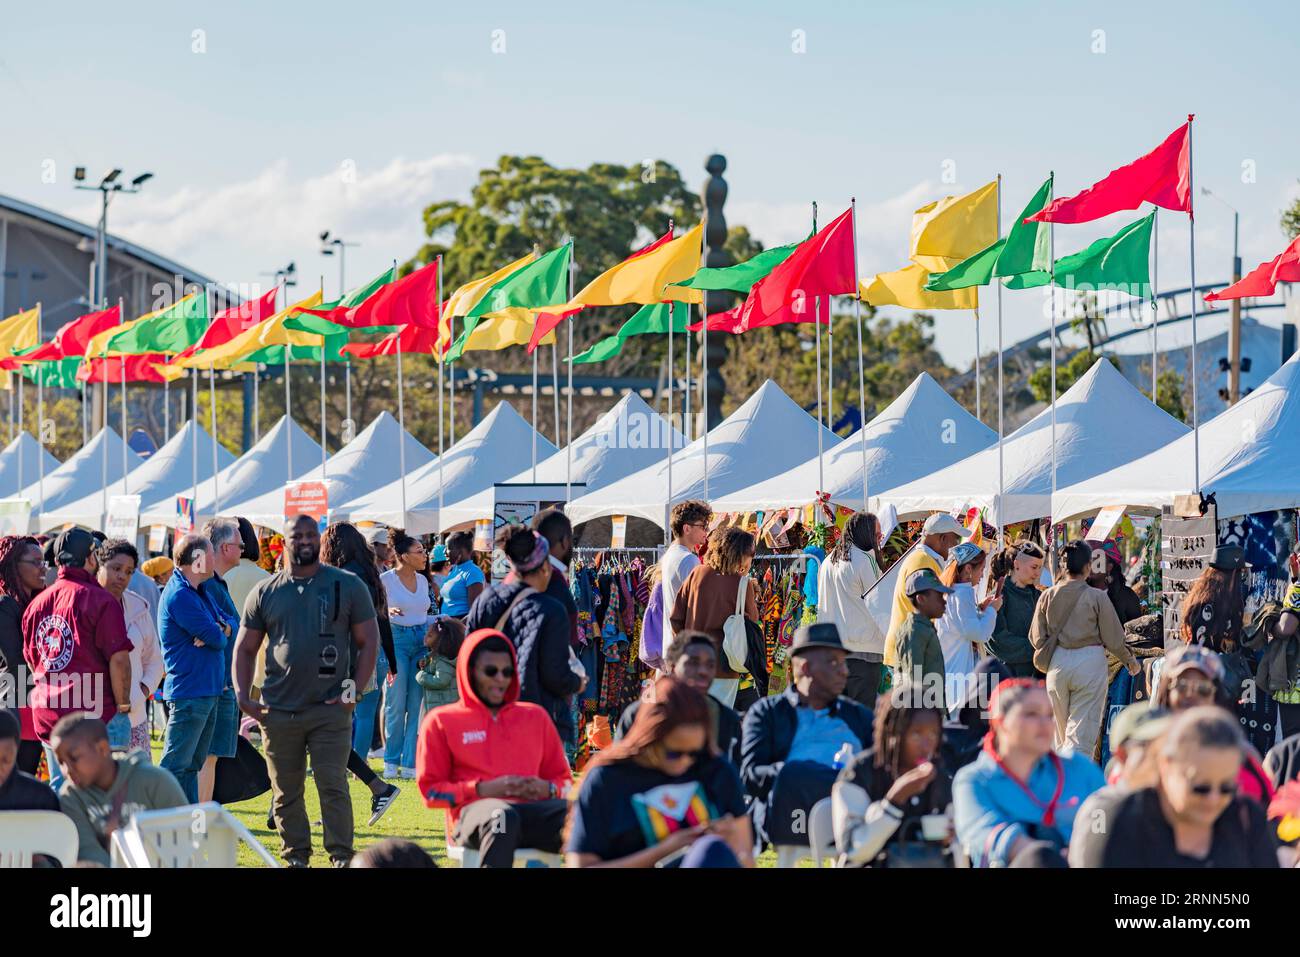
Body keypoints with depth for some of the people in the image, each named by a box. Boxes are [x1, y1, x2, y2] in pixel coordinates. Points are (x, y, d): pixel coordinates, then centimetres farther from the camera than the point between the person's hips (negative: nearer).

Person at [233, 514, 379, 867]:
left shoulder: (348, 586, 3)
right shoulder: (265, 592, 9)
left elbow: (368, 642, 4)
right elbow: (245, 648, 13)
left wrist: (355, 691, -6)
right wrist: (243, 697, 0)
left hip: (331, 708, -3)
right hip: (278, 712, 3)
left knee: (332, 786, -7)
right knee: (285, 793, 7)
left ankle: (341, 857, -2)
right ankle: (295, 858, 16)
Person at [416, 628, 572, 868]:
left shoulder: (535, 716, 27)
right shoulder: (441, 721, 17)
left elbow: (565, 780, 28)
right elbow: (430, 790, 9)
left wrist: (547, 789, 2)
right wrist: (481, 789, -7)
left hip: (533, 810, 3)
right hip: (474, 813, -3)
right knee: (502, 817, -43)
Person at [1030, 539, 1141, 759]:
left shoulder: (1048, 596, 0)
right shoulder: (1096, 597, -9)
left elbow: (1036, 639, 5)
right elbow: (1113, 639, -3)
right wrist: (1130, 661, 14)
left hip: (1057, 663, 4)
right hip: (1090, 663, -4)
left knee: (1063, 735, 16)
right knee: (1082, 734, -3)